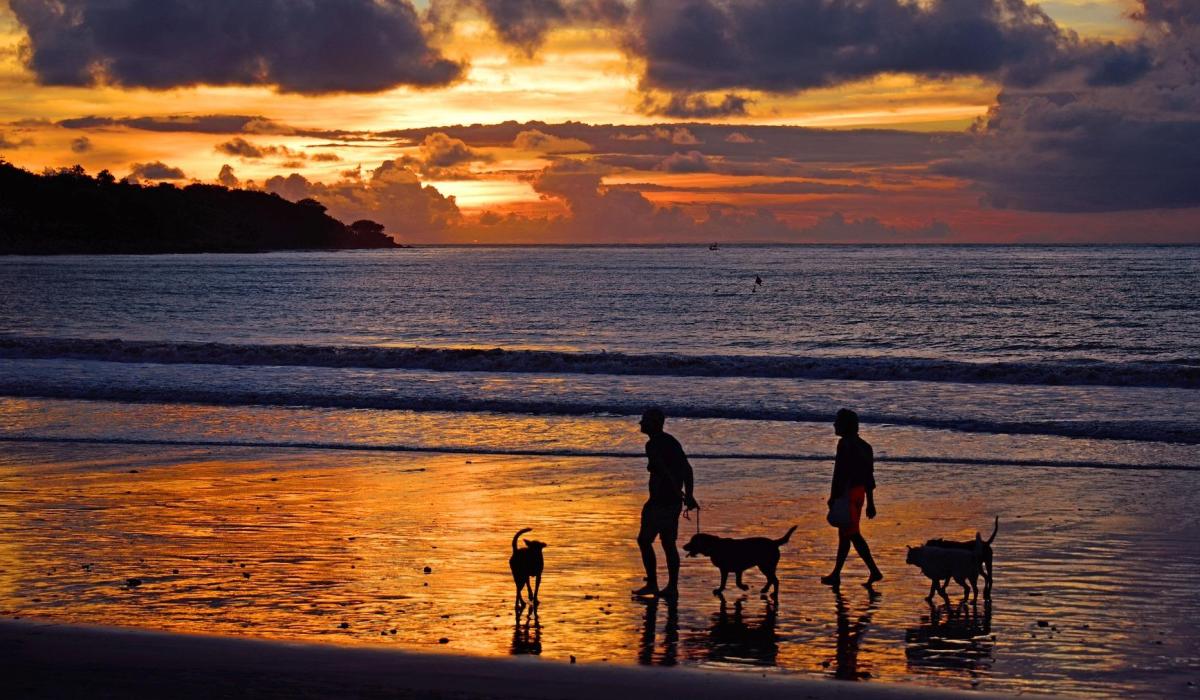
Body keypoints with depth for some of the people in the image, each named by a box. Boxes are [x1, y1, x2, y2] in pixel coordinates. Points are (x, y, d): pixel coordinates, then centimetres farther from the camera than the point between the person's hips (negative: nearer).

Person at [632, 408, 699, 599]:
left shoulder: (653, 445, -14)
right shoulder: (672, 442, 15)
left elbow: (666, 471, -22)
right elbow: (687, 469, 16)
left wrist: (681, 494, -21)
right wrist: (688, 495, 14)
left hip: (659, 502, -9)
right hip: (673, 502, 9)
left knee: (644, 540, -2)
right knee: (668, 543, 11)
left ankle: (652, 584, -2)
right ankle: (672, 587, 11)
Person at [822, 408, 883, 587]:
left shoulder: (845, 444, -13)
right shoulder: (863, 445, 15)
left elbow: (840, 473, -20)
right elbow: (869, 477, 17)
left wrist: (833, 497, -19)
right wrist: (870, 503, 20)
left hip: (847, 494, -10)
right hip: (859, 493, 10)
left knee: (853, 534, -9)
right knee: (844, 534, 14)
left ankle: (874, 571, -15)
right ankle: (836, 574, 17)